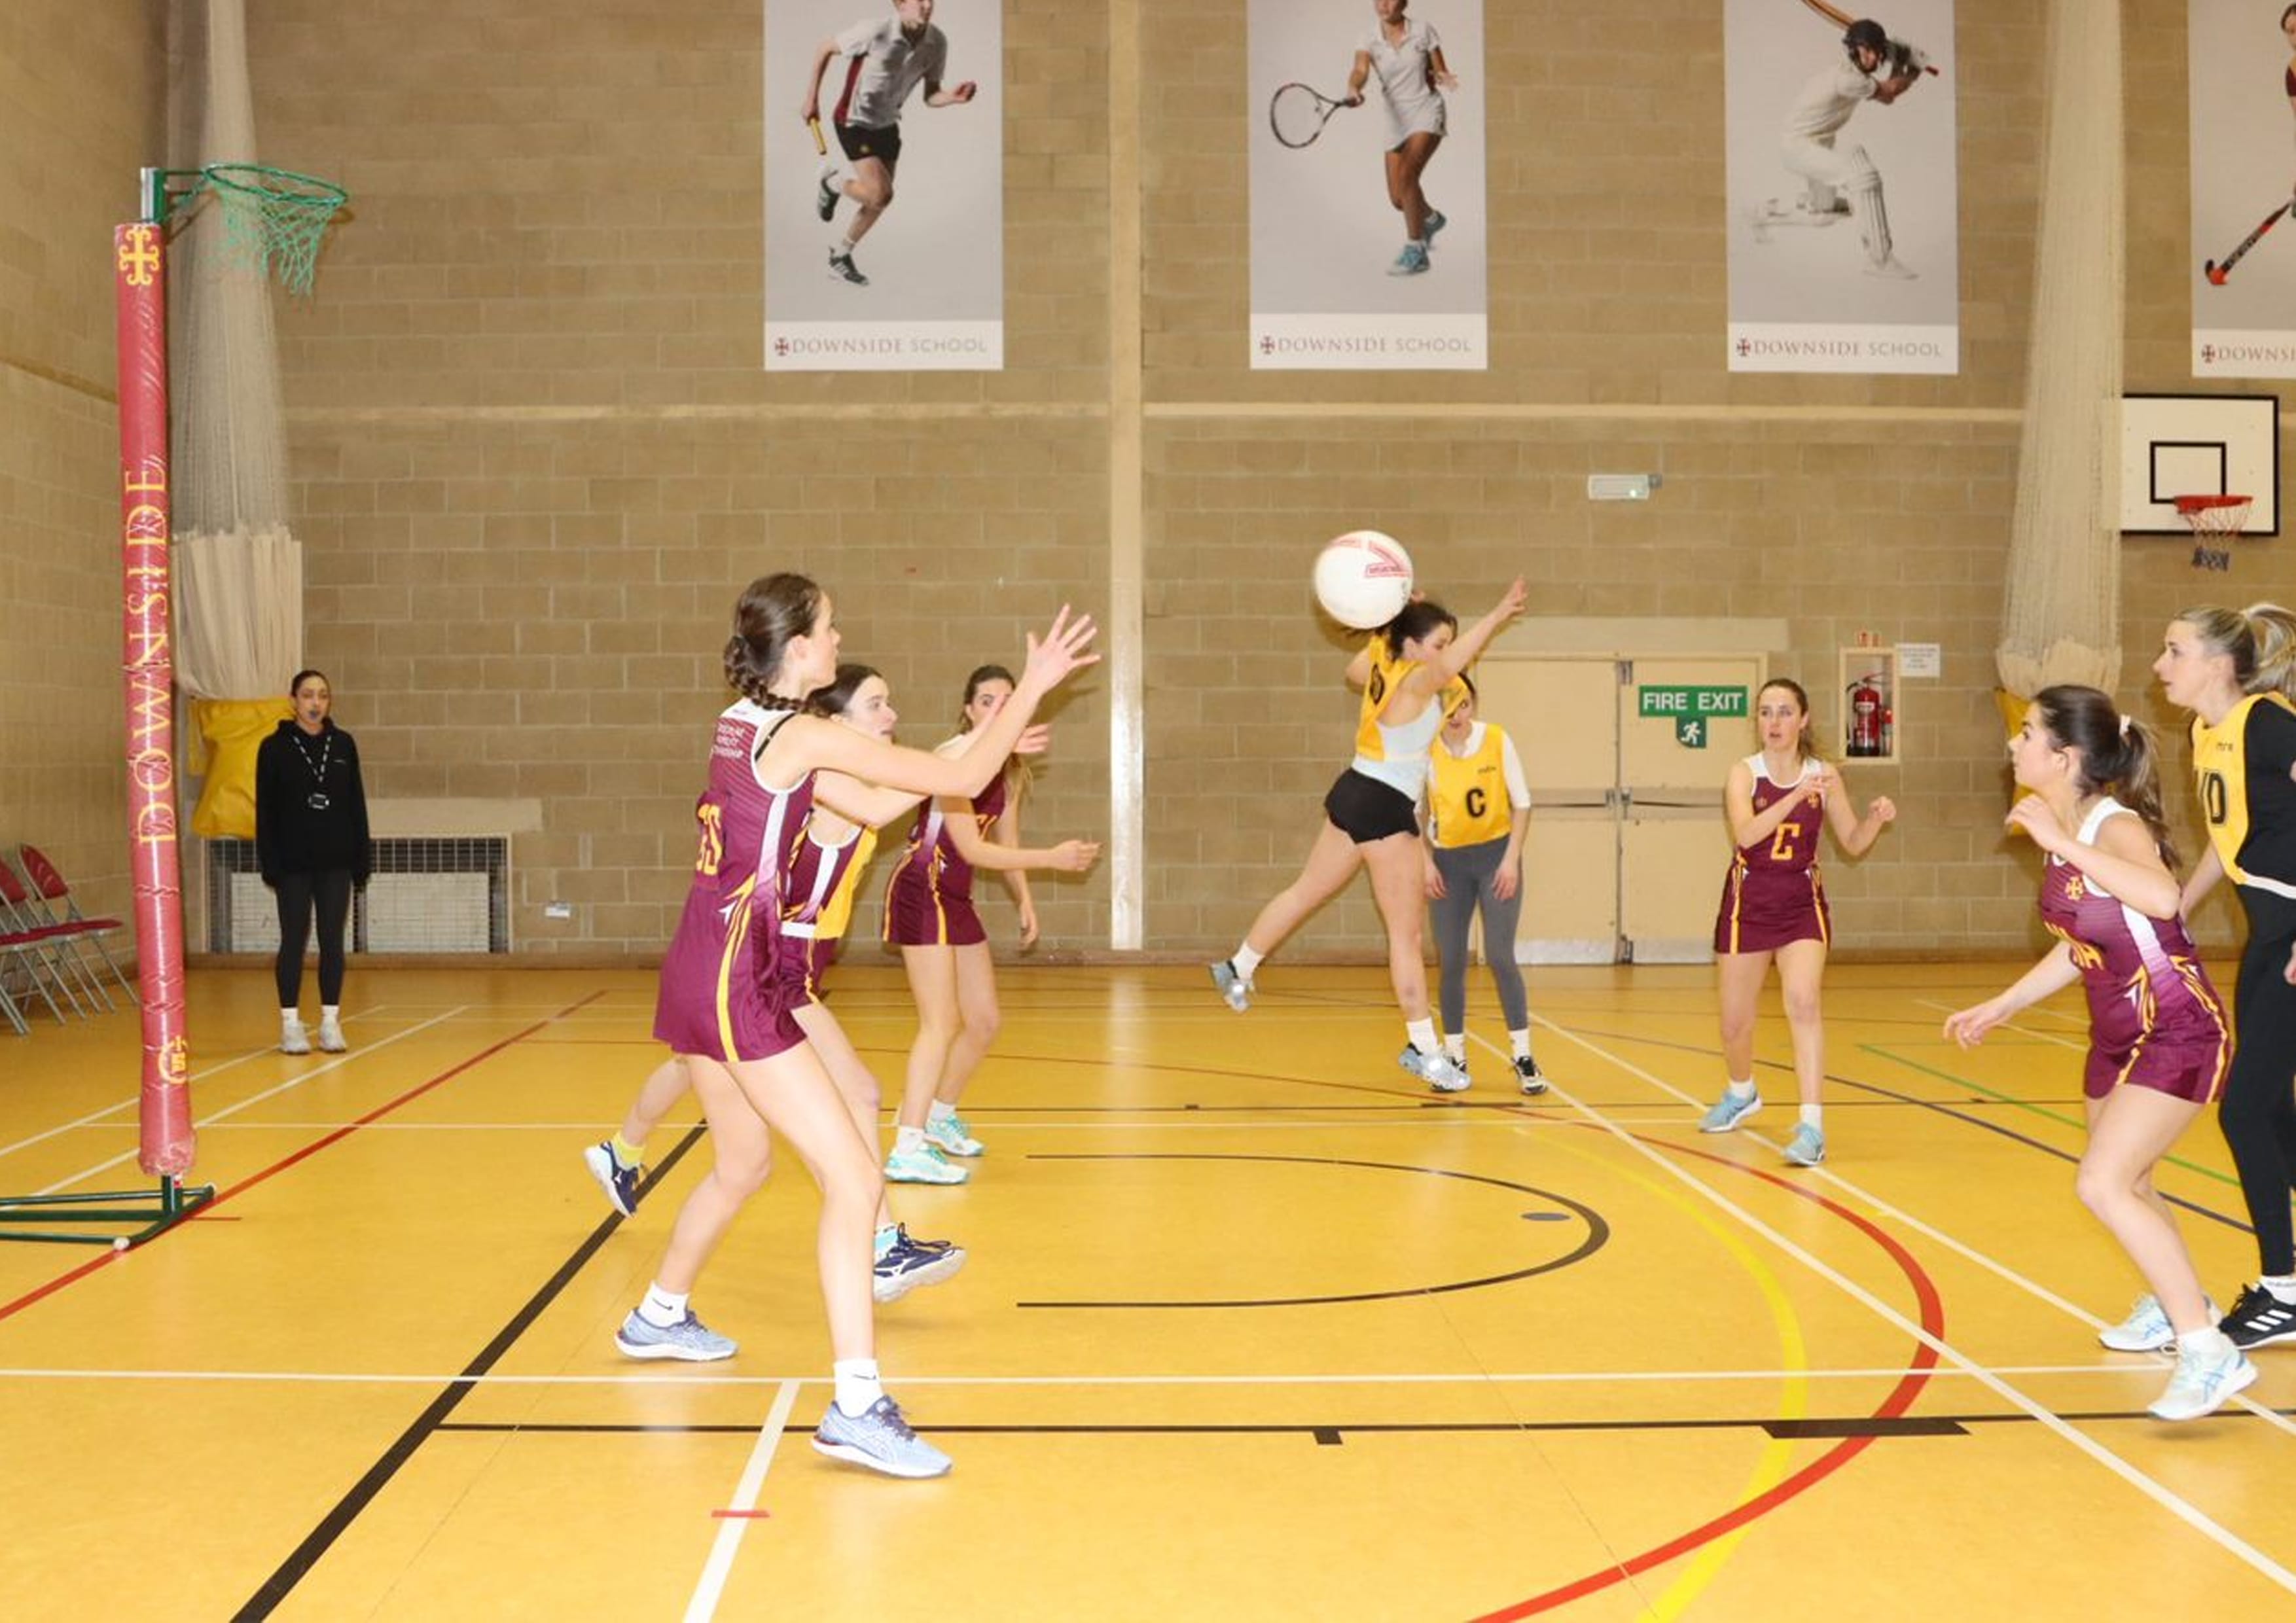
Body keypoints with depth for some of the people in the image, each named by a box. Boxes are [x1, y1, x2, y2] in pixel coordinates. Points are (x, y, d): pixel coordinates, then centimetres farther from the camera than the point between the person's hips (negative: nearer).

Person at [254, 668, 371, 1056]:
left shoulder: (344, 744, 5)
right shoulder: (275, 747, -2)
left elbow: (357, 805, 7)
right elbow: (266, 810, -2)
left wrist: (361, 860, 3)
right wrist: (270, 865, -8)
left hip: (335, 863, 2)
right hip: (294, 864, -2)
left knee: (332, 940, 5)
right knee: (294, 940, 3)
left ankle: (331, 1021, 11)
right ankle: (291, 1023, 9)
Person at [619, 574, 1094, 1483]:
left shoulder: (743, 725, 11)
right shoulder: (804, 737, -14)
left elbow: (873, 807, 15)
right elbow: (964, 783, -11)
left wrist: (983, 746, 14)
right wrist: (1033, 686, -2)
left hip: (696, 975, 9)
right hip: (736, 987, -9)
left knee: (743, 1163, 28)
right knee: (854, 1178, -9)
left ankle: (659, 1319, 46)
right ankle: (855, 1409, -12)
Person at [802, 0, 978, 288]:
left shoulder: (937, 43, -12)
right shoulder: (875, 32, -27)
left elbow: (930, 96, -6)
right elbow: (824, 49, -12)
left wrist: (953, 97, -29)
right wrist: (811, 98, -9)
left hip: (887, 125, 6)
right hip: (854, 122, -6)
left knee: (878, 201, 12)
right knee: (881, 194, -18)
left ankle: (840, 256, 34)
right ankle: (832, 183, 13)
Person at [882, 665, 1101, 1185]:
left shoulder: (1010, 770, 7)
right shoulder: (954, 759, -19)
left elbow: (1007, 843, 17)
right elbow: (972, 849, -22)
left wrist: (1025, 901, 7)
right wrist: (1052, 858, -23)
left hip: (956, 899, 9)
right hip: (921, 892, -8)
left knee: (985, 1023, 13)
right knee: (941, 1024, -15)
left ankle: (939, 1116, 34)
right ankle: (907, 1150, -14)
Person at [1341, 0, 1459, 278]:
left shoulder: (1423, 32, -5)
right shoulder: (1369, 41, -3)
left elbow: (1440, 72, 3)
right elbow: (1360, 70, -21)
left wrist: (1444, 79, -21)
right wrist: (1353, 91, -44)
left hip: (1427, 112, -3)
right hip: (1397, 121, 3)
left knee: (1406, 177, -25)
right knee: (1398, 199, 4)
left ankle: (1415, 252, -17)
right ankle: (1431, 218, 41)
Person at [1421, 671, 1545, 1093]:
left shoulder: (1497, 740, -11)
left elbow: (1521, 803, -4)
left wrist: (1512, 858, -10)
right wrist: (1426, 863, -5)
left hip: (1495, 853, -1)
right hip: (1449, 860, 2)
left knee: (1500, 957, -8)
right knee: (1451, 961, 2)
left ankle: (1523, 1057, -1)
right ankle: (1454, 1055, 13)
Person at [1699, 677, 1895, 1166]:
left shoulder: (1824, 776, -4)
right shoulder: (1744, 774, -10)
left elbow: (1853, 843, 3)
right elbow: (1746, 834, -28)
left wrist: (1875, 819, -17)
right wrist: (1796, 797, -38)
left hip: (1802, 905, 0)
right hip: (1748, 905, 0)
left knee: (1803, 1002, -24)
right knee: (1735, 1021, 11)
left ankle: (1812, 1126, -23)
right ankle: (1741, 1093, 43)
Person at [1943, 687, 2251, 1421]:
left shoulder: (2115, 826, -23)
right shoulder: (2063, 836, 2)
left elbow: (2162, 899, -46)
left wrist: (2062, 844, -41)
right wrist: (1999, 1008, 18)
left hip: (2179, 1034, -9)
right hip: (2118, 1033, 9)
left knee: (2103, 1185, -20)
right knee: (2124, 1183, 24)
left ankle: (2209, 1354, -12)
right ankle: (2176, 1306, 50)